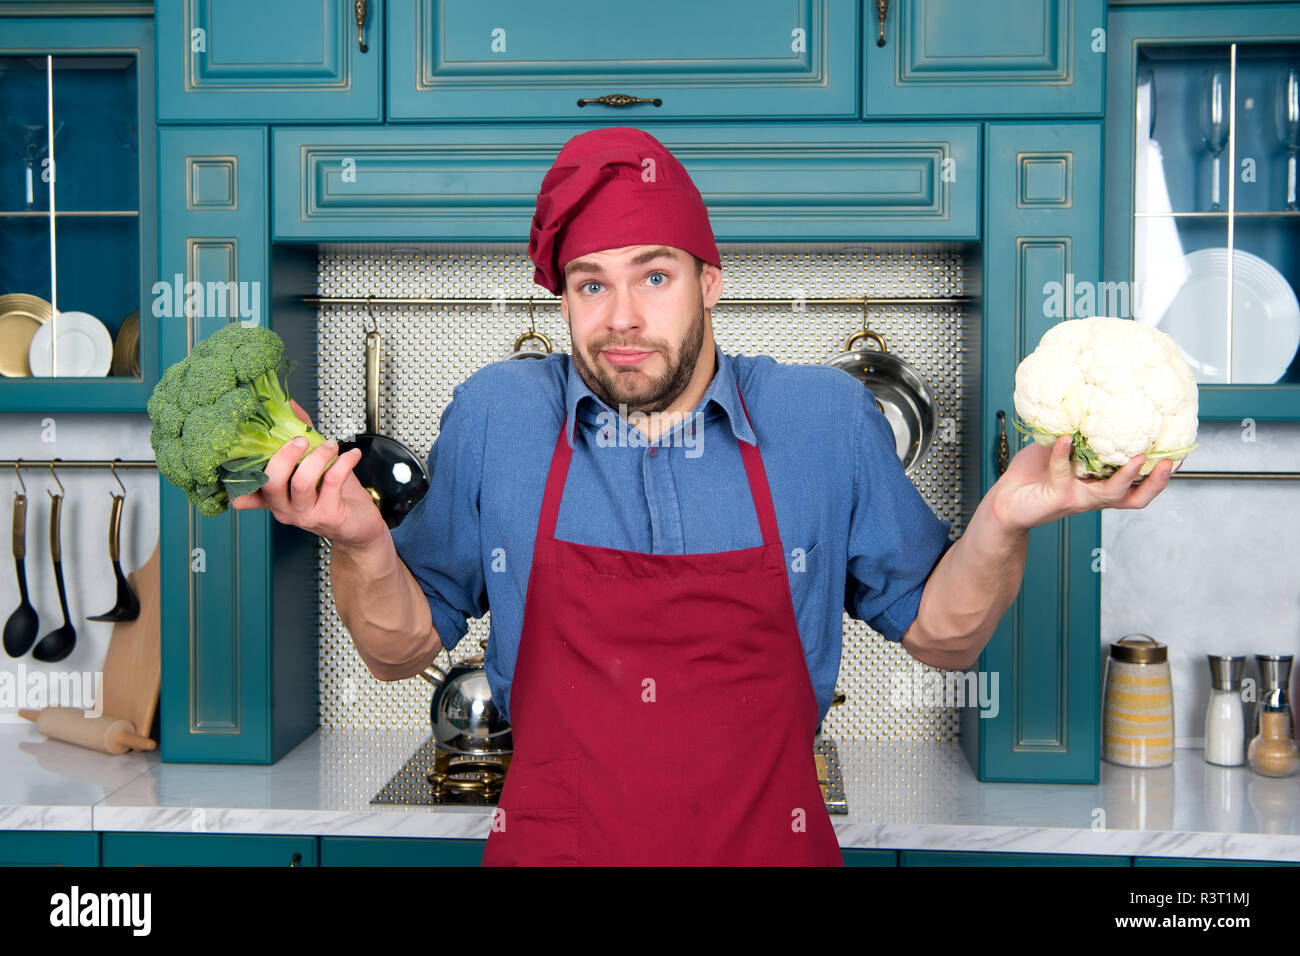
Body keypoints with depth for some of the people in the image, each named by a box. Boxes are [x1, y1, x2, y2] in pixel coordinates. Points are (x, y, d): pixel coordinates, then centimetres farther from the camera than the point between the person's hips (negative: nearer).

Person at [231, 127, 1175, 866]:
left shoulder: (828, 418, -7)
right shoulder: (492, 415, -6)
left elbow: (939, 633, 2)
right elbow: (406, 646, 2)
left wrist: (1002, 524, -17)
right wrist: (360, 541, -17)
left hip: (772, 845, 0)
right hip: (549, 844, 0)